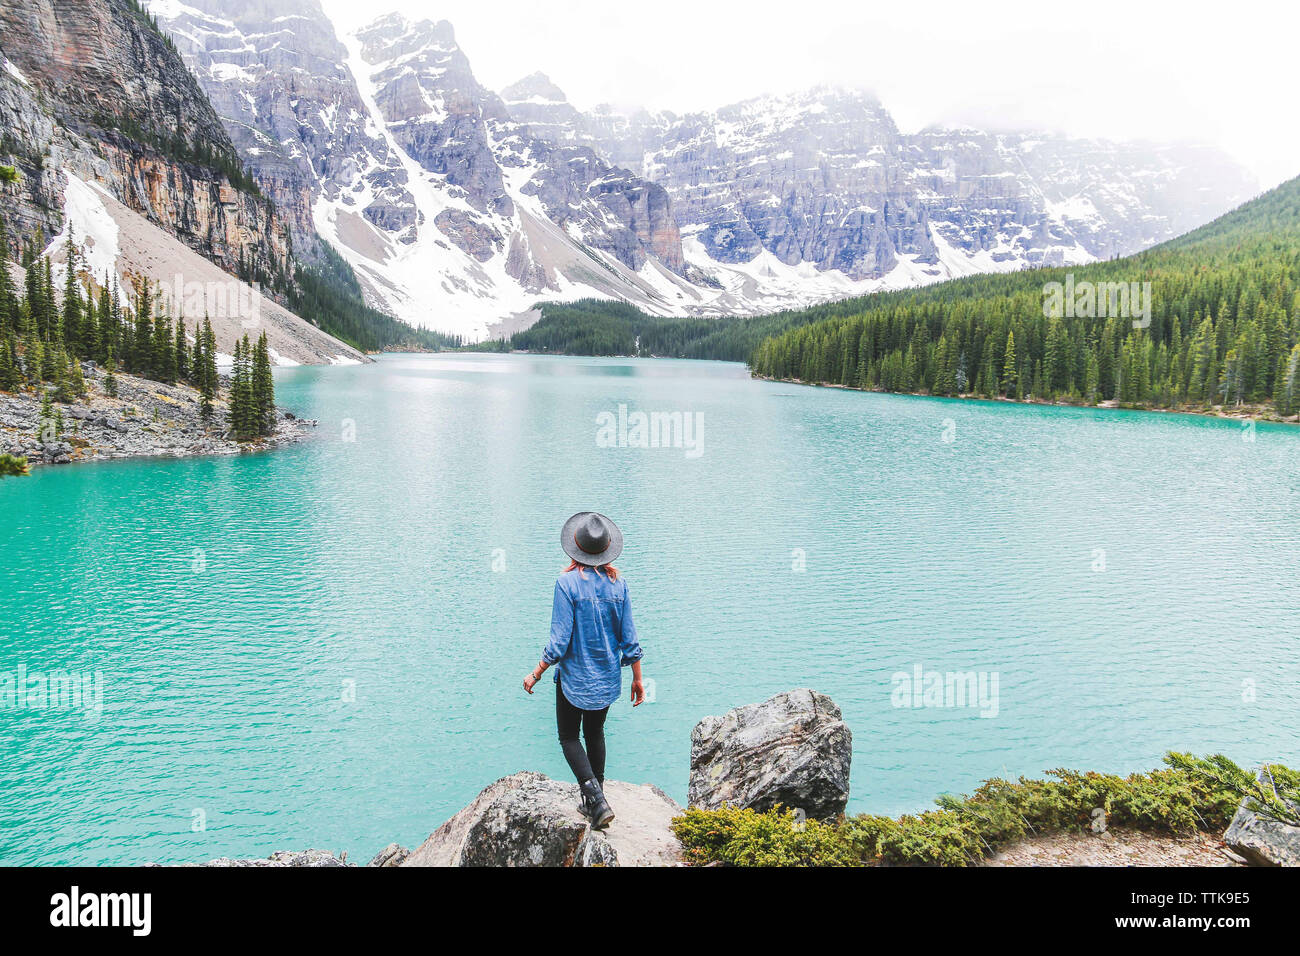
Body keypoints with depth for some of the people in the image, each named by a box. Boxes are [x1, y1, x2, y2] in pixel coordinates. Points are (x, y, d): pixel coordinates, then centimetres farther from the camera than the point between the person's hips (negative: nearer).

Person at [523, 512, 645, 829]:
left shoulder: (568, 583, -19)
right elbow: (630, 640, -1)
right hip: (608, 679, 5)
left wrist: (535, 675, -6)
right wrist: (637, 680, 10)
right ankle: (594, 802, 28)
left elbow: (559, 643, -19)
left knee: (569, 737, 12)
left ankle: (596, 799, -4)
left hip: (575, 678, -4)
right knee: (595, 733, 22)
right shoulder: (618, 583, -5)